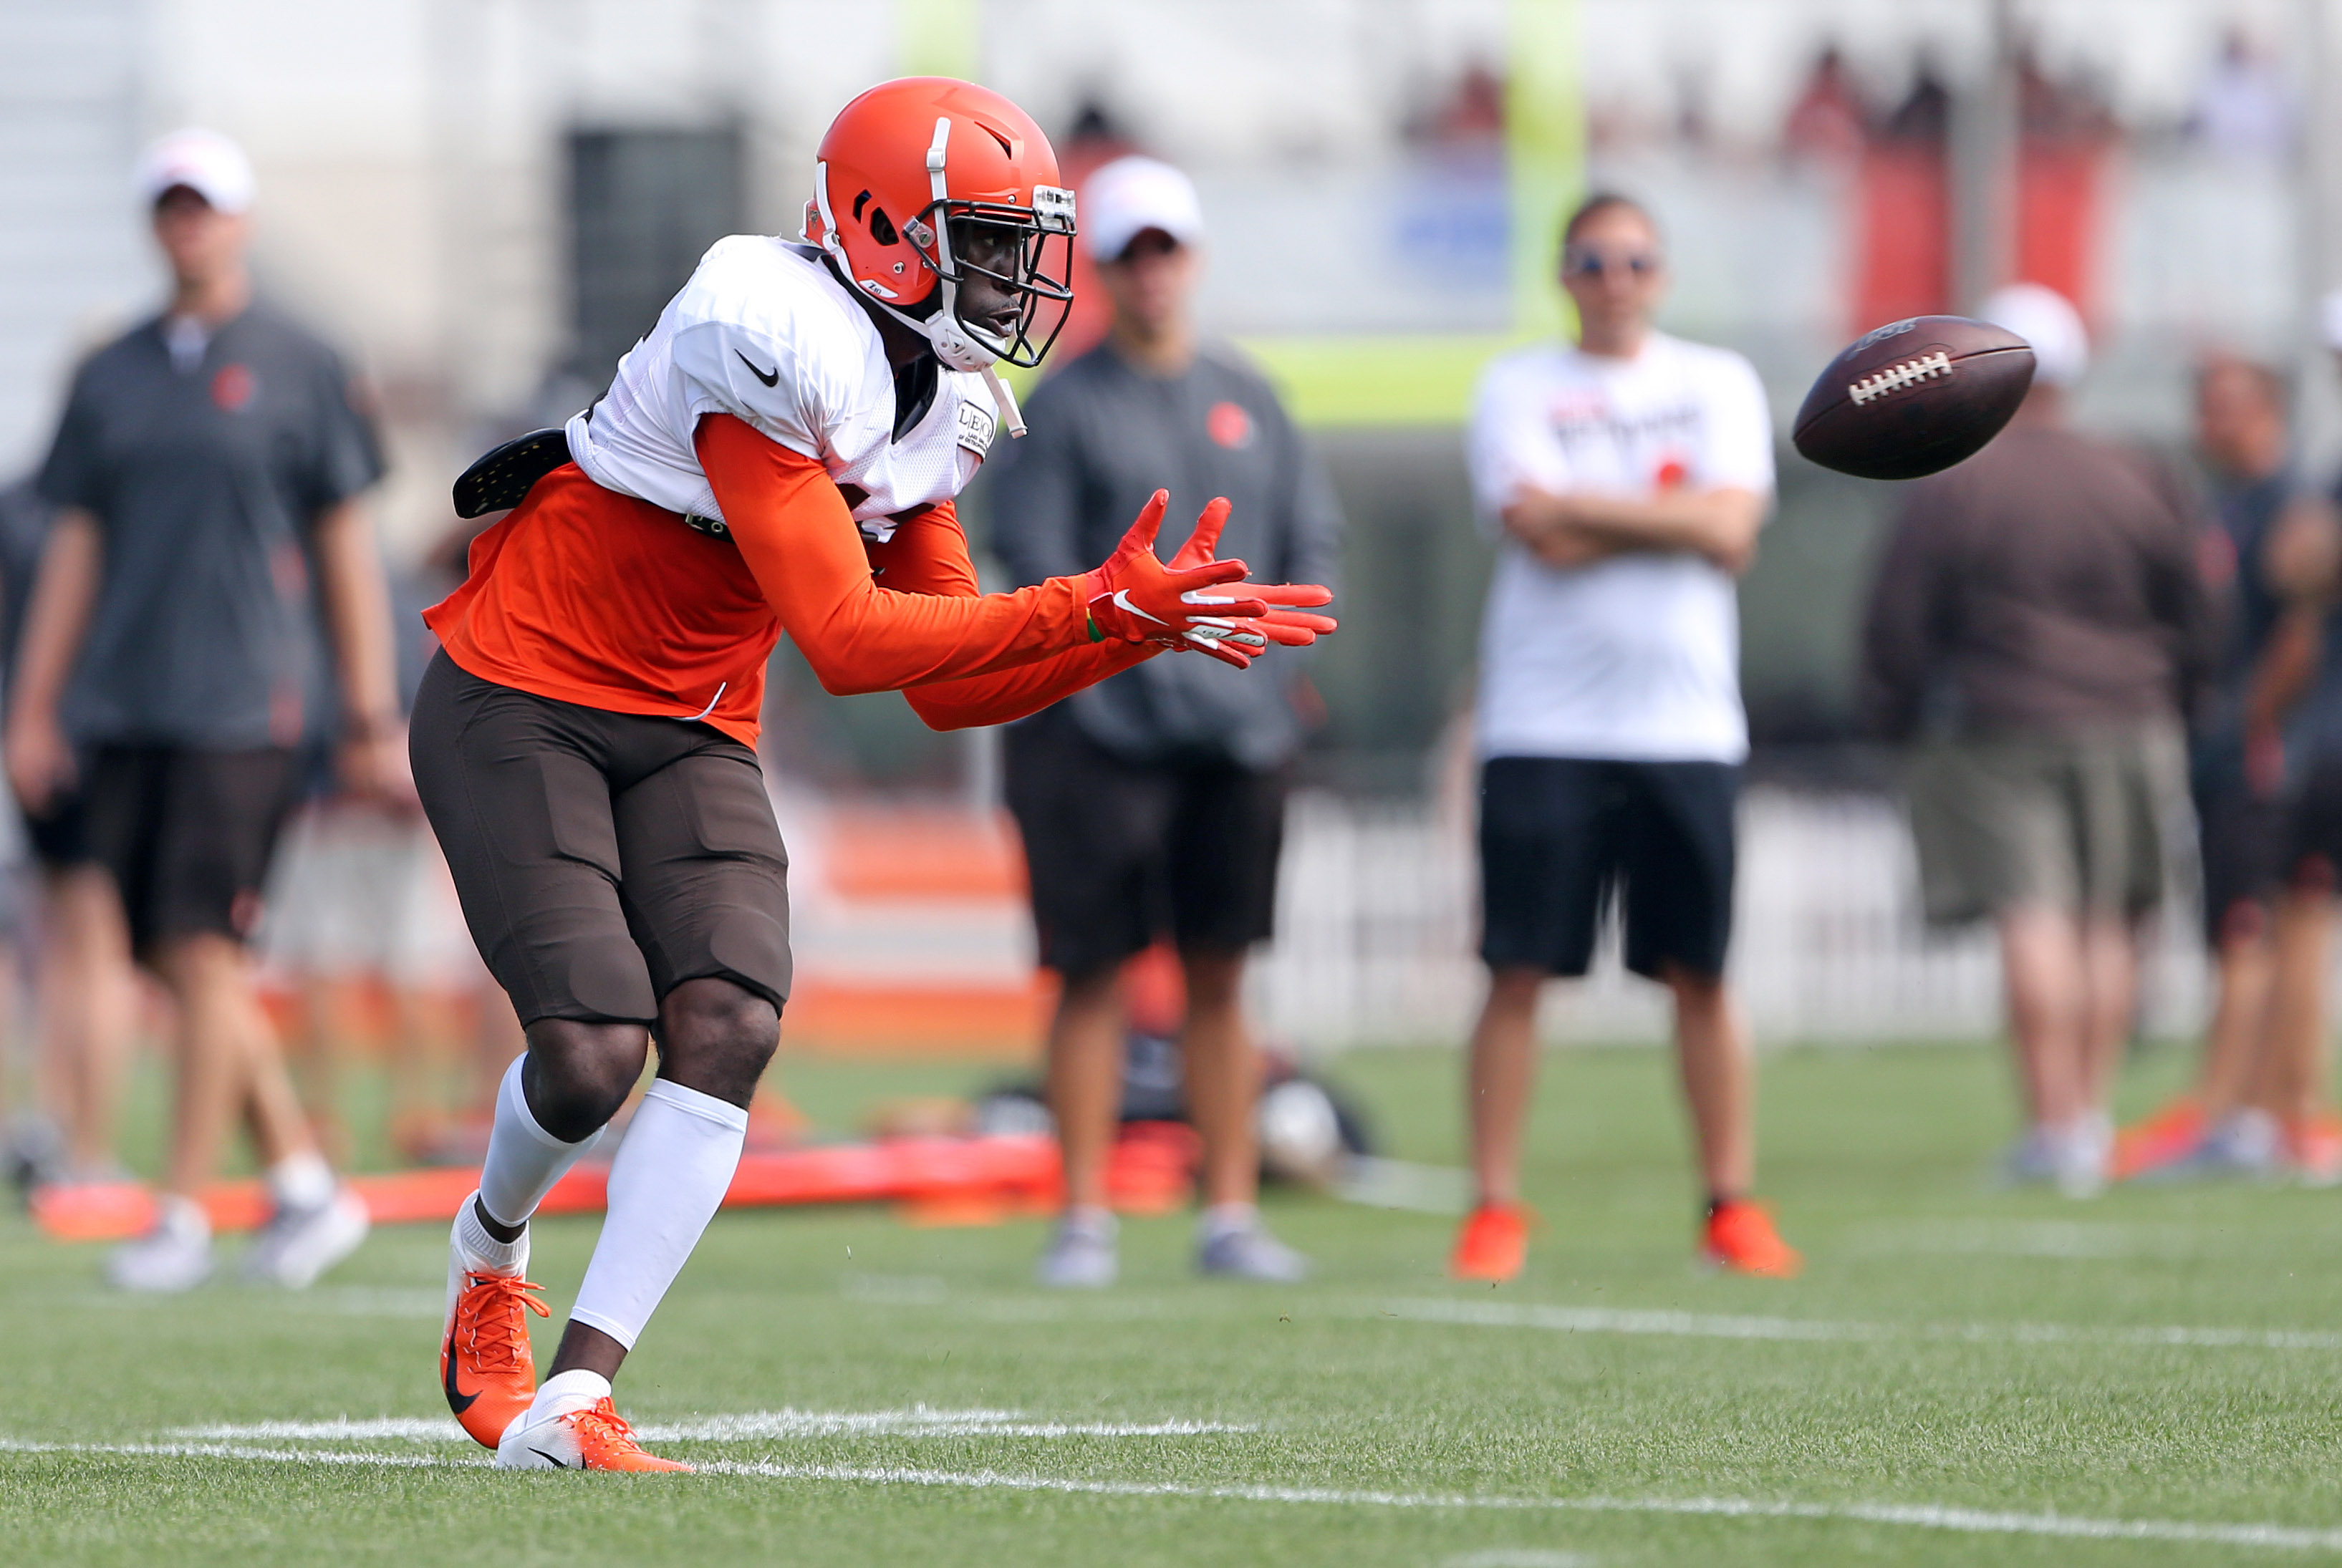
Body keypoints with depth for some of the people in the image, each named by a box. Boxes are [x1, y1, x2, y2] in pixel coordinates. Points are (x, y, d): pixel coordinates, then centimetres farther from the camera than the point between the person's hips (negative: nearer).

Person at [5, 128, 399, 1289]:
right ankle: (306, 1189, 17)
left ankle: (183, 1215, -8)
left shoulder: (297, 368, 3)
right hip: (122, 707, 5)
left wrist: (371, 716, 0)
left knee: (202, 952, -11)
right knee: (174, 961, 5)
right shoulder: (112, 377, 14)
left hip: (243, 707, -5)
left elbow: (346, 546, 3)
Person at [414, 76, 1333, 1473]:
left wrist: (1143, 626, -6)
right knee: (595, 1048, -18)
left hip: (687, 735, 8)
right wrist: (1094, 609, -29)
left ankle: (569, 1404, -16)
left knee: (729, 1029, -15)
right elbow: (844, 642, -29)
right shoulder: (775, 347, -25)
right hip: (518, 709, -7)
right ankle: (491, 1253, 18)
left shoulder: (934, 409, 4)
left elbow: (953, 691, 7)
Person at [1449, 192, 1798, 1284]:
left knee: (1701, 974, 3)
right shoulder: (1515, 389, 4)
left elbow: (1730, 532, -5)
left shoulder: (1719, 386, 10)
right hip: (1545, 729, -2)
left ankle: (1732, 1204, 11)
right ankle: (1495, 1211, 1)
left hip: (1685, 728, 2)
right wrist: (1667, 514, -5)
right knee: (1518, 974, -4)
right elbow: (1545, 537, -10)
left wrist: (1585, 507, -7)